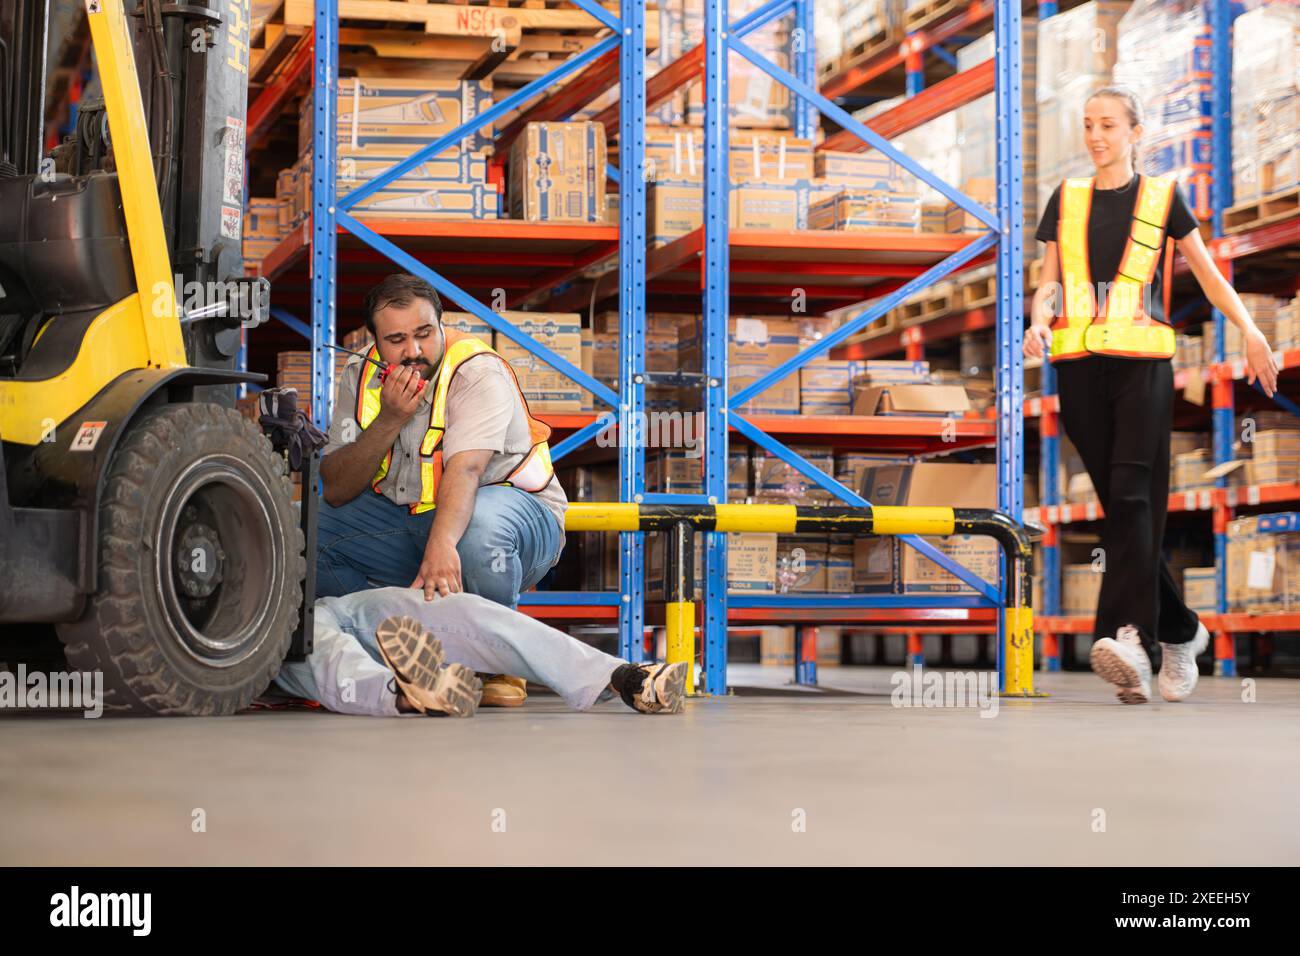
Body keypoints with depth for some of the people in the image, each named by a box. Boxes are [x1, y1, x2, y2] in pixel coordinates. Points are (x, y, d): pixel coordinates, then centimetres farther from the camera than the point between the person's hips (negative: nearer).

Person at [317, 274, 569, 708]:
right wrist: (389, 420, -24)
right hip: (402, 517, 6)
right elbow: (336, 491, -9)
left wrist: (442, 543, -55)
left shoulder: (479, 372, -20)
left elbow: (465, 468, -37)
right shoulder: (360, 376, -4)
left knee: (478, 527, -41)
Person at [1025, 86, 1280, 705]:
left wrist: (1249, 331, 3)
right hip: (1078, 365, 3)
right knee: (1118, 503, 3)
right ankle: (1179, 632, 17)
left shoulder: (1161, 196, 9)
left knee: (1132, 496, -18)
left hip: (1142, 360, -3)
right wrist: (1040, 321, -7)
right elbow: (1049, 282, 15)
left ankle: (1128, 638, -31)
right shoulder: (1067, 200, 15)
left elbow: (1206, 271, 13)